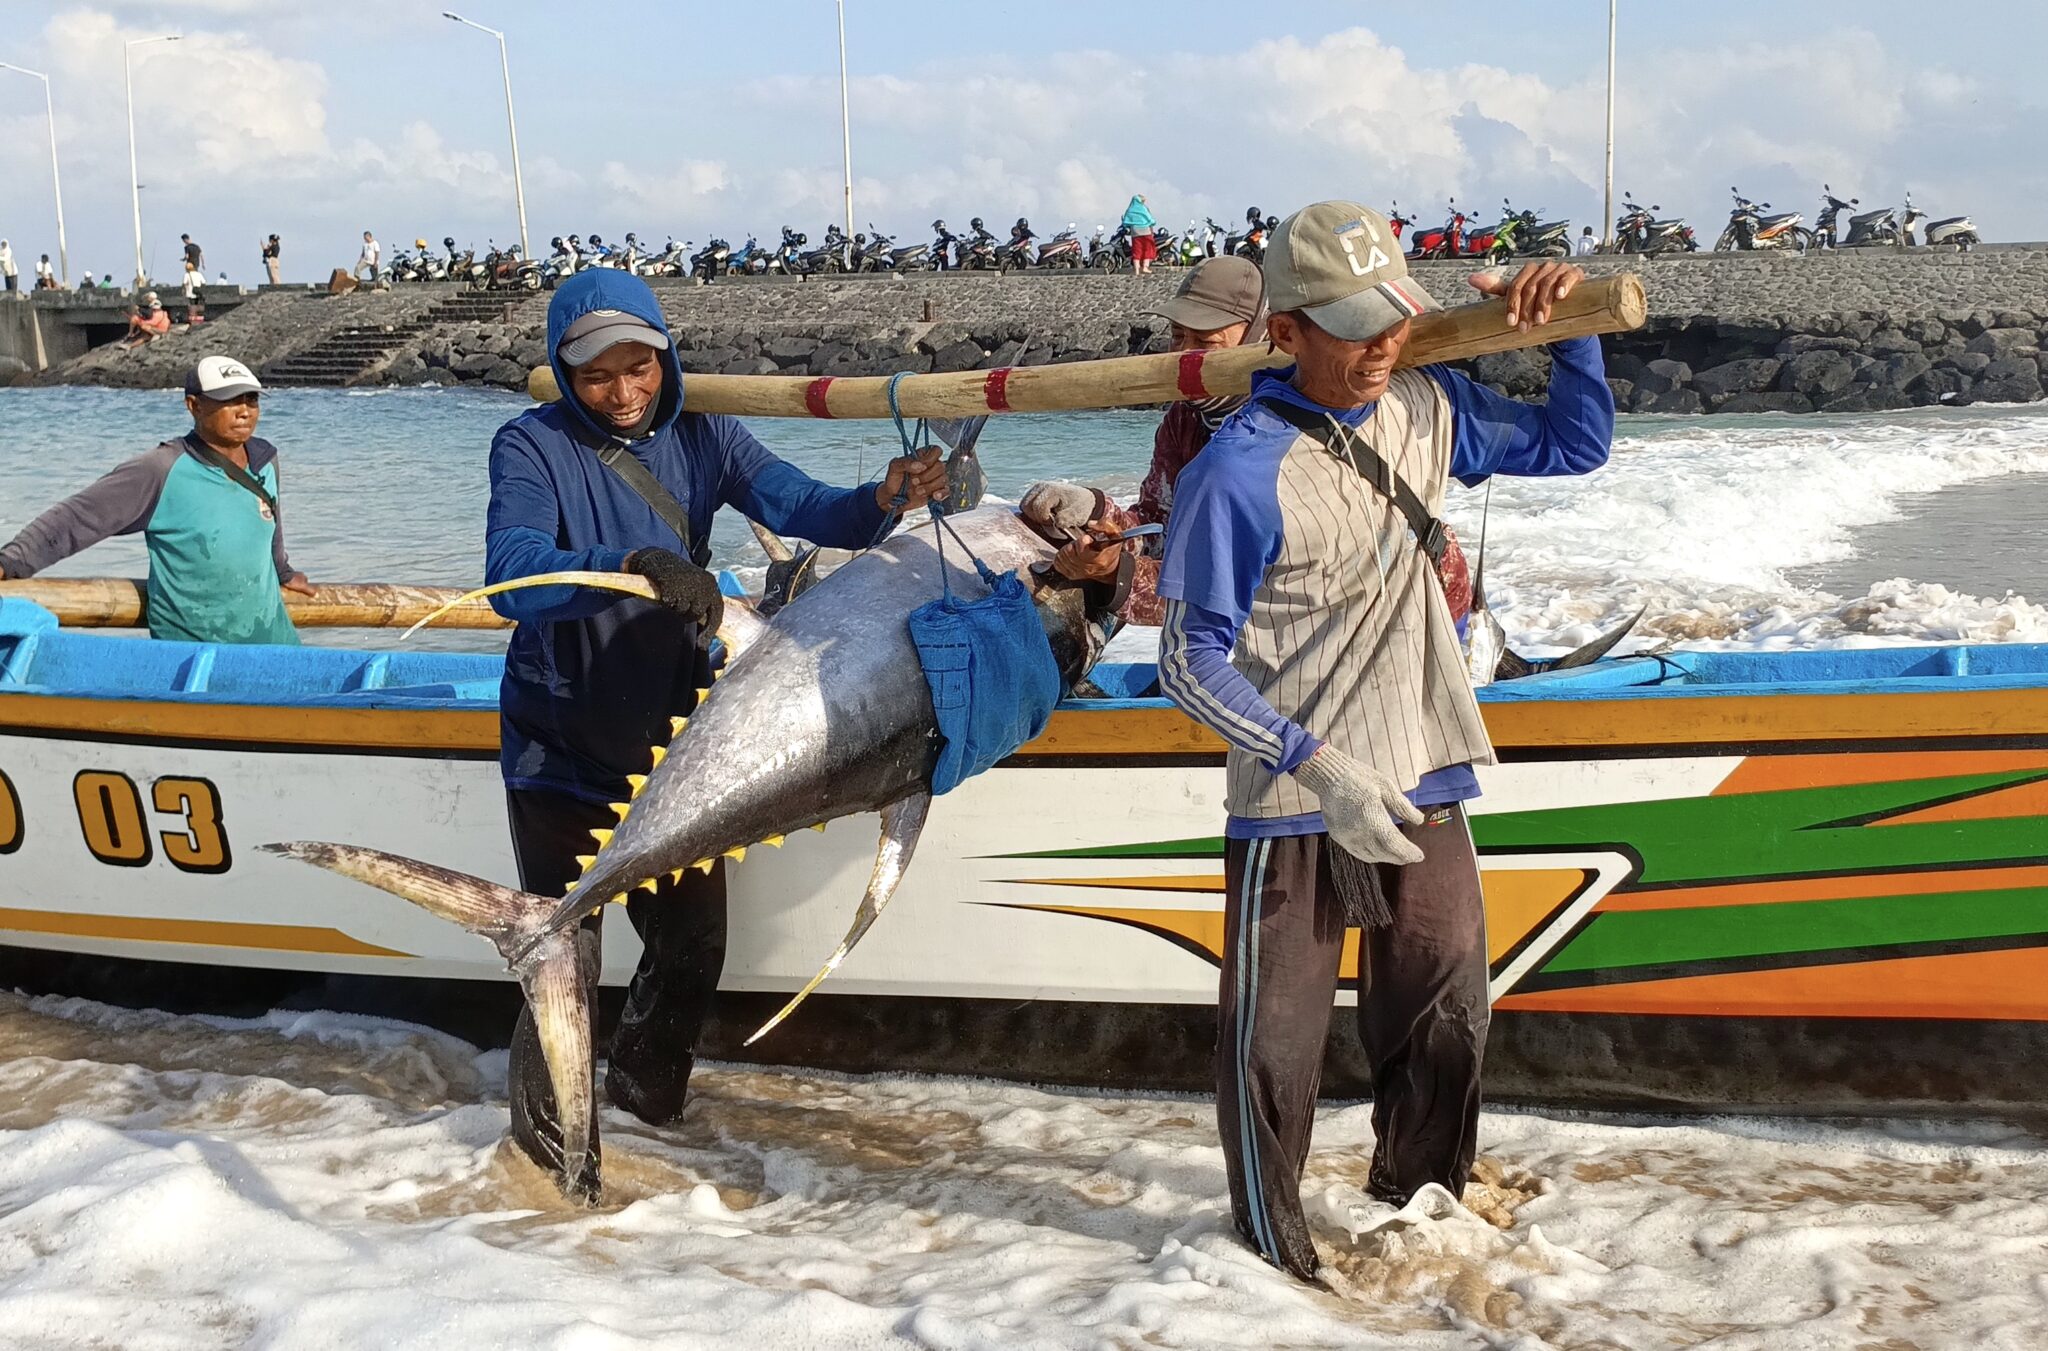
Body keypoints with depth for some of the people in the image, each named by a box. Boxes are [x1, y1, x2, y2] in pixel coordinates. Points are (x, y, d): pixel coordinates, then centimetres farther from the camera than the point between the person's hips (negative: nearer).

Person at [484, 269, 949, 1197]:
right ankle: (545, 1119, 26)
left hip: (670, 738, 4)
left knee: (691, 943, 13)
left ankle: (646, 1083, 41)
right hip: (561, 747, -4)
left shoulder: (698, 437, -3)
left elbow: (799, 505, -16)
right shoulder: (532, 446, -14)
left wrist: (882, 501, -37)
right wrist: (634, 565, -47)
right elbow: (511, 572, -30)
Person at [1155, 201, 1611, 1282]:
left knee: (1444, 1024, 19)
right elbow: (1192, 663, -16)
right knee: (1274, 1045, 3)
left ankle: (1419, 1215, 41)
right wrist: (1322, 768, -22)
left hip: (1423, 788, 6)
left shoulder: (1429, 409, 1)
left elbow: (1576, 445, 17)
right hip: (1292, 804, -6)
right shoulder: (1240, 473, -19)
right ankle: (1274, 1254, 24)